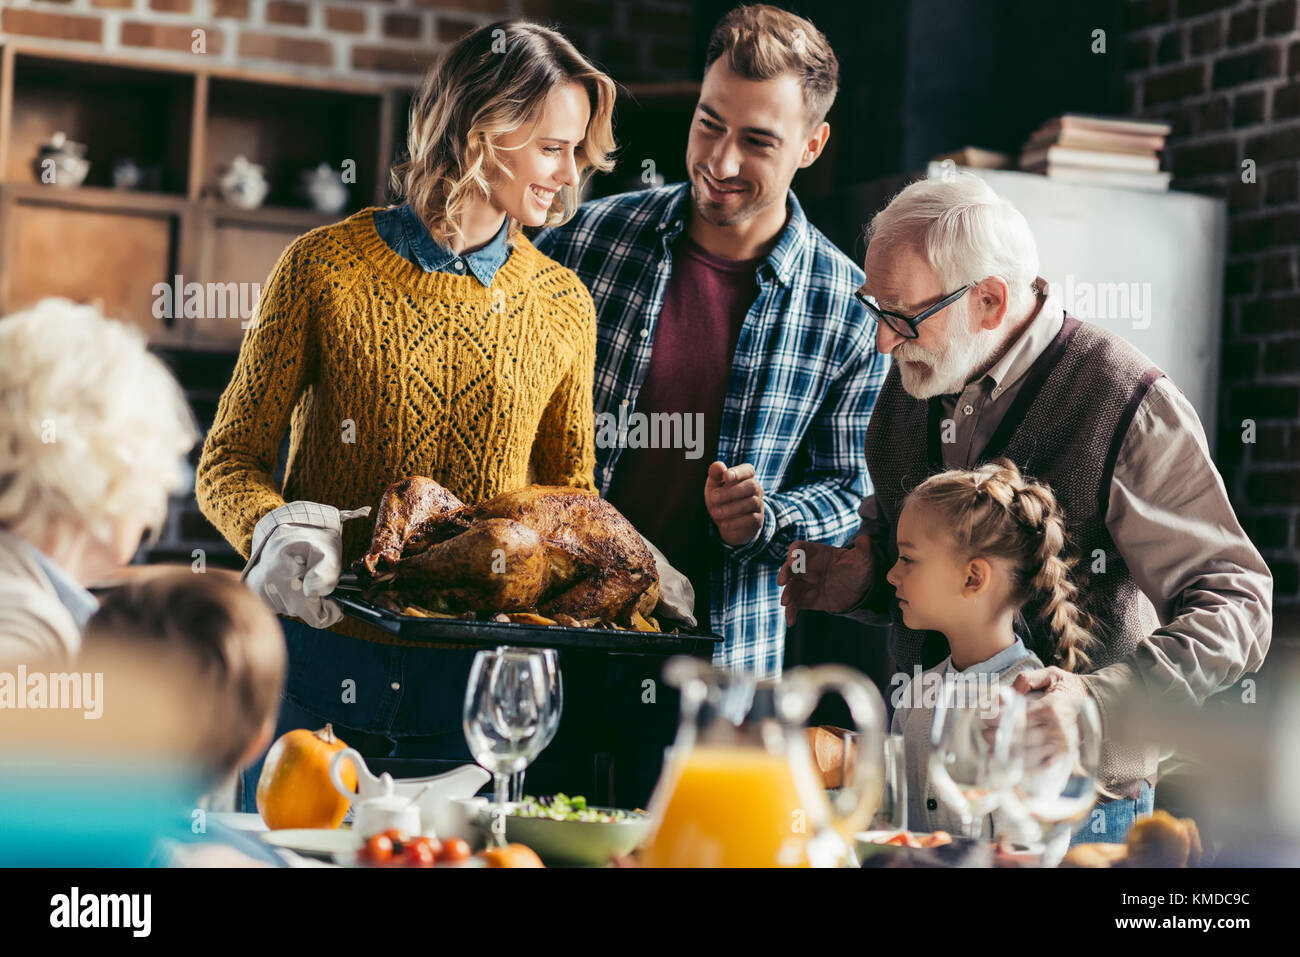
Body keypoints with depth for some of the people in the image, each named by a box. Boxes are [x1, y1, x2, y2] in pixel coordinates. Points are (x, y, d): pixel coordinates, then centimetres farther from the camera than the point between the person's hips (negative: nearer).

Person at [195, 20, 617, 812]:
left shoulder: (564, 306, 5)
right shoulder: (327, 268, -4)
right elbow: (230, 461, -1)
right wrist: (277, 534, -21)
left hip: (470, 684, 2)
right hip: (320, 666, -2)